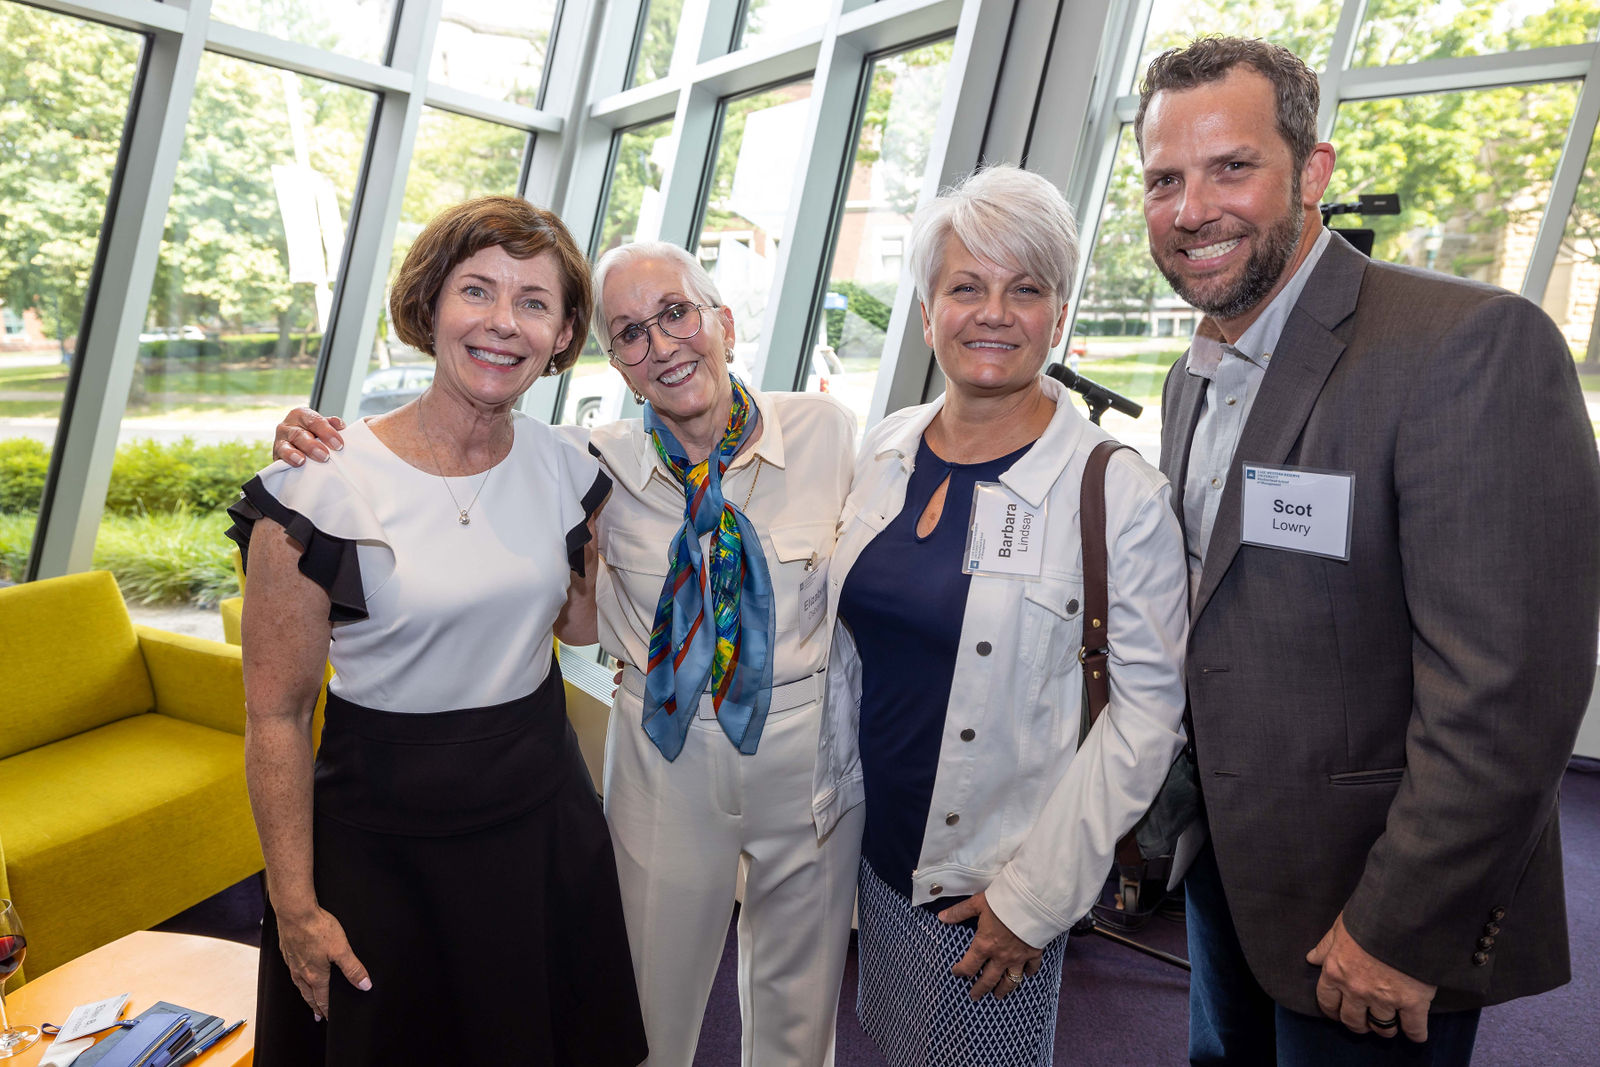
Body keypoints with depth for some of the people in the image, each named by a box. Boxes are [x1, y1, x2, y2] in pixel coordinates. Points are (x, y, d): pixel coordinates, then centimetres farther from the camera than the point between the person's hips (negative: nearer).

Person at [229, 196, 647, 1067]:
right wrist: (295, 907, -8)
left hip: (542, 815, 4)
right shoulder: (324, 485, -17)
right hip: (381, 843, -3)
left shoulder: (563, 469, -3)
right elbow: (276, 716, -11)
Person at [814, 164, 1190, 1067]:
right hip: (879, 854, 5)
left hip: (994, 888, -4)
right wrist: (827, 793, 10)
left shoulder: (1120, 492, -15)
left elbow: (1148, 708, -14)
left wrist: (1037, 896, -14)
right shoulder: (887, 451, 0)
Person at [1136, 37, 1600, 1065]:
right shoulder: (1196, 376, 5)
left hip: (1386, 926, -7)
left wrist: (1401, 931, -20)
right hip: (1222, 867, 7)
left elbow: (1508, 685, -25)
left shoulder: (1473, 344, -21)